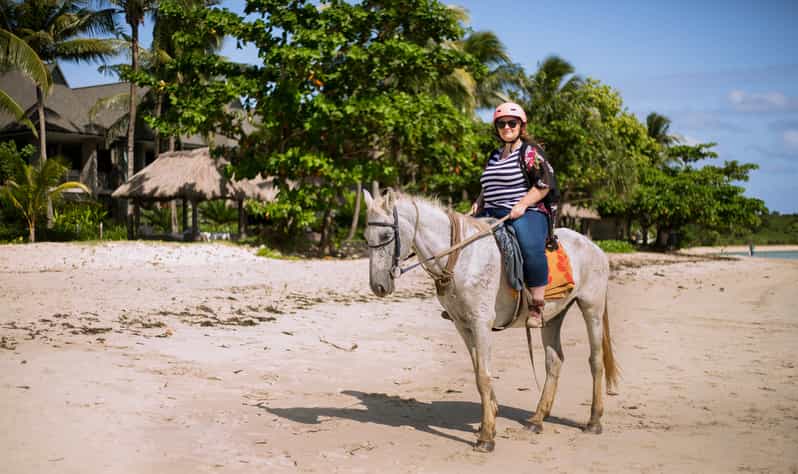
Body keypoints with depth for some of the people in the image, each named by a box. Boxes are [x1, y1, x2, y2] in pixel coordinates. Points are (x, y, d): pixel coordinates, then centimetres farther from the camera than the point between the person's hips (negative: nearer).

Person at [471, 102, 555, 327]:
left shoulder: (530, 152, 1)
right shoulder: (494, 156, 22)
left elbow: (544, 184, -8)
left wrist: (522, 205, -18)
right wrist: (479, 203, 12)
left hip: (526, 213, -7)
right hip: (492, 214, 7)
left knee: (531, 247, -36)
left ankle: (537, 306, -30)